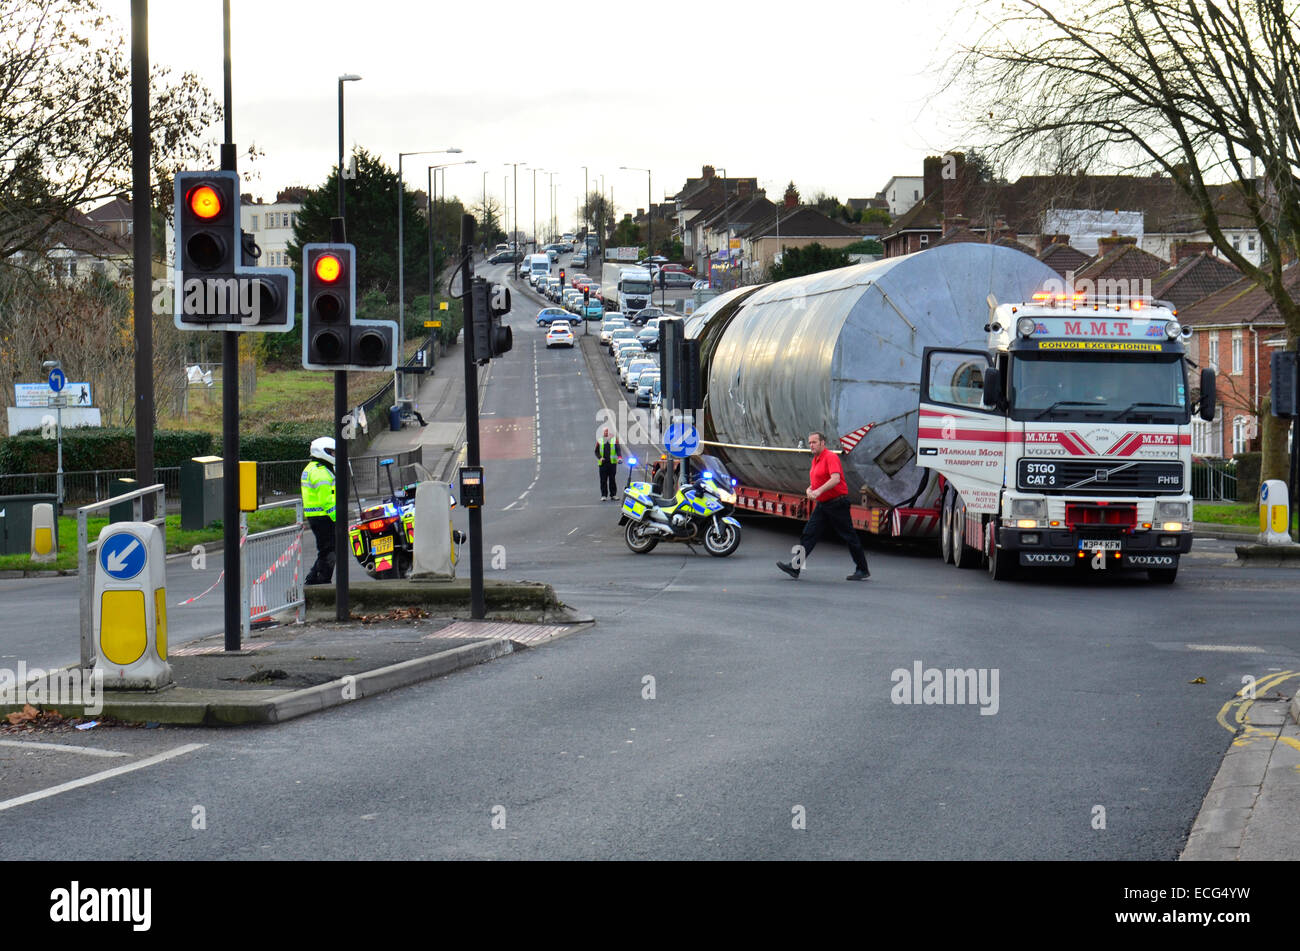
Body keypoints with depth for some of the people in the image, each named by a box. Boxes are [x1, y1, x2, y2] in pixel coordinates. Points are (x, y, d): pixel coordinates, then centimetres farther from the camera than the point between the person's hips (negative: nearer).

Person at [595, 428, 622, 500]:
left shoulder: (614, 440, 8)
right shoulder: (599, 441, 10)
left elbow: (618, 449, 0)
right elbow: (596, 451, 10)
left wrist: (619, 457, -18)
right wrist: (600, 458, -8)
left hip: (612, 462, 0)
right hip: (603, 463, 0)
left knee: (612, 479, 2)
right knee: (603, 480, -2)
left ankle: (613, 494, 10)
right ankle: (604, 495, 2)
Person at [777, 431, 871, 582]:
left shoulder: (830, 457, -14)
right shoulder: (815, 460, 15)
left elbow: (836, 479, -28)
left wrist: (819, 491, -36)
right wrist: (809, 489, 5)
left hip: (837, 503, -9)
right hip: (823, 504, 9)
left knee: (849, 537, -1)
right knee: (808, 534, -1)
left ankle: (863, 570, 7)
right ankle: (795, 567, -7)